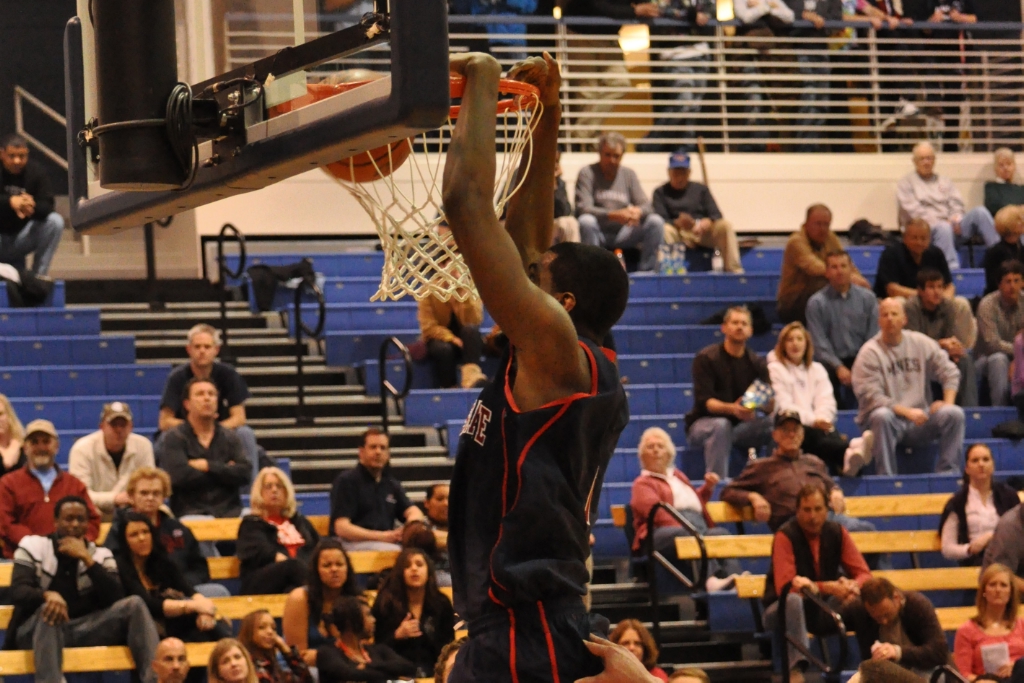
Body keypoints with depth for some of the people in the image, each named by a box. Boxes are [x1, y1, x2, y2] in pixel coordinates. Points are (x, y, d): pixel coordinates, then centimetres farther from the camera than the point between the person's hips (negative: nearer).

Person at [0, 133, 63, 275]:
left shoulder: (37, 172, -5)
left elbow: (47, 205, -17)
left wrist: (33, 207, -41)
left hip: (22, 235, 4)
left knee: (55, 221, -22)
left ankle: (38, 275, -12)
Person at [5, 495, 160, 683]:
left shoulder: (100, 555, 9)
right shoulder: (33, 547, 2)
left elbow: (115, 599, -7)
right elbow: (17, 592, -13)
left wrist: (87, 559, -14)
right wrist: (48, 595, -36)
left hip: (82, 630, 3)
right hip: (36, 630, -3)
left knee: (134, 604, -16)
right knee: (49, 610, -38)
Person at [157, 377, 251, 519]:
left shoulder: (229, 437, 16)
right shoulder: (174, 439, 5)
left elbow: (245, 474, 2)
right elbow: (180, 476, -11)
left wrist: (208, 466, -6)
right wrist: (225, 471, 0)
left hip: (229, 512, 4)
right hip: (190, 512, -4)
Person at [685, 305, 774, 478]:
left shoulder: (756, 363, 5)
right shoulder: (706, 358, -8)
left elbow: (771, 405, -4)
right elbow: (704, 402, -18)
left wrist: (767, 403, -30)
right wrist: (732, 409, -37)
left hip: (740, 425, 4)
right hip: (704, 423, -4)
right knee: (721, 425, -39)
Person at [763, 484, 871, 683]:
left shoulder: (837, 533, -2)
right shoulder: (786, 536, -16)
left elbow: (864, 575, -3)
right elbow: (785, 587, -25)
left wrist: (853, 586, -29)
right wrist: (829, 588, -35)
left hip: (824, 610, 4)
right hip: (784, 610, -4)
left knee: (861, 599, -22)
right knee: (793, 600, -39)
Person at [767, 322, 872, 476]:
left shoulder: (817, 369, 25)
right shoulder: (775, 370, 11)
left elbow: (826, 402, 11)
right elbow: (783, 407, -4)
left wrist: (822, 419, -15)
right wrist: (813, 420, -19)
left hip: (818, 425, 4)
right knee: (813, 435, -39)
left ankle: (845, 461, -71)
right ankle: (852, 447, -70)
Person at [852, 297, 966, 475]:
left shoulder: (922, 343, 8)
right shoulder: (870, 353, -5)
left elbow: (950, 372, 12)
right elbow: (871, 397, -15)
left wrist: (948, 402, -7)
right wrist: (907, 412, -23)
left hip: (919, 420, 4)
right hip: (890, 419, -4)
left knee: (954, 413, -18)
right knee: (882, 416, -37)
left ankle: (948, 471, -19)